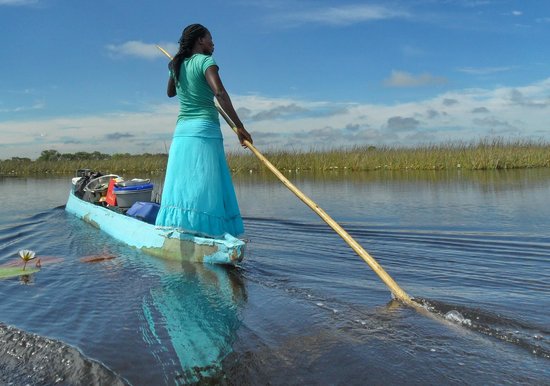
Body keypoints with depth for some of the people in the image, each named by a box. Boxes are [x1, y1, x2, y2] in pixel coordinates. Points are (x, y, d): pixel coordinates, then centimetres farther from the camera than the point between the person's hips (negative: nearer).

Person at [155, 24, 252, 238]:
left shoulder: (177, 65, 16)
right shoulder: (205, 61, -4)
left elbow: (170, 93, 33)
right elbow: (219, 92, -20)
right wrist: (239, 127, -21)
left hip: (181, 132, 7)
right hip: (204, 130, -7)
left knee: (181, 182, 5)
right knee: (205, 186, -10)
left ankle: (176, 227, 4)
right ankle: (203, 230, -16)